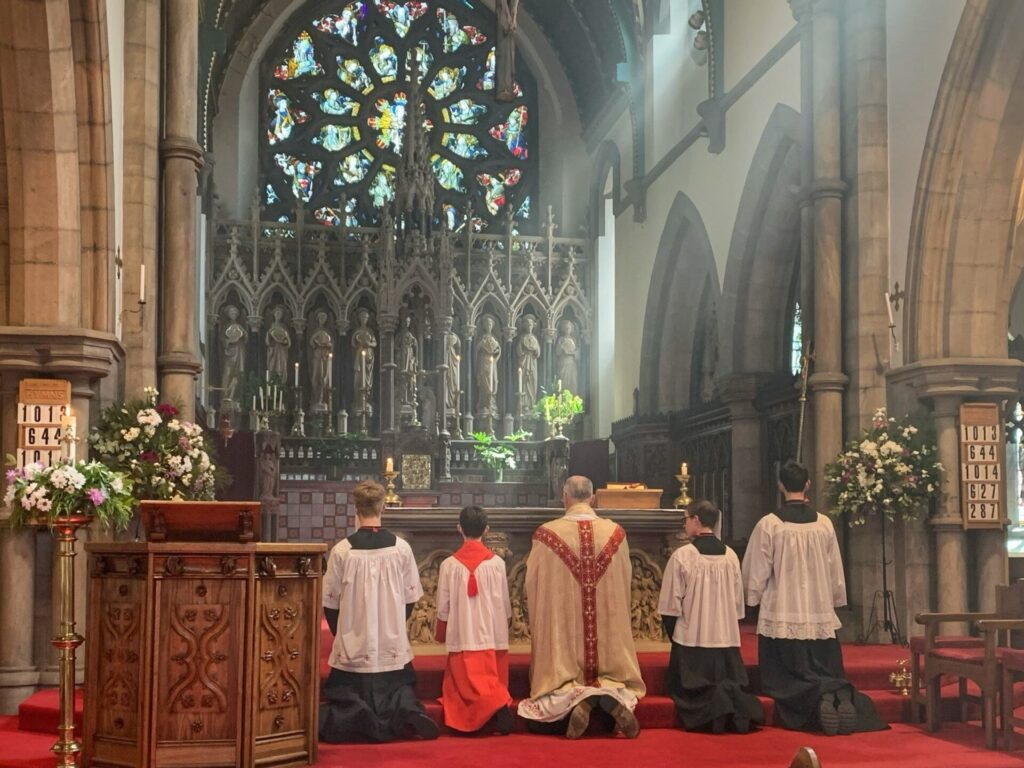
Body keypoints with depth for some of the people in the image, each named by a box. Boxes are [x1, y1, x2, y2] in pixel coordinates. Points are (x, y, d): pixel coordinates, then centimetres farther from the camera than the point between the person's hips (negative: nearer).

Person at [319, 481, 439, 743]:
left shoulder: (342, 550, -10)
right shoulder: (401, 548, -4)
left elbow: (330, 602, -2)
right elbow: (410, 598, 3)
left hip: (353, 647, -1)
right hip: (394, 647, 1)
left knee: (342, 698, 10)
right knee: (400, 690, 15)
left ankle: (354, 714, -24)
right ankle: (408, 710, -20)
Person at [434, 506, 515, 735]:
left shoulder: (449, 565, -7)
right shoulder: (496, 563, -5)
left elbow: (443, 607, -1)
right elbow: (504, 604, 1)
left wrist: (441, 634, 14)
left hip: (462, 638, -1)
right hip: (492, 636, 1)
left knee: (467, 685, 2)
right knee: (492, 681, 12)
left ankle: (496, 703, -24)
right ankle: (499, 704, -16)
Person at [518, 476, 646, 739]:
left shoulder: (547, 534, -9)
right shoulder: (615, 533, -1)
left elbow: (533, 585, 0)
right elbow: (625, 581, 8)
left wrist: (536, 626, 16)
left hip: (561, 628, -2)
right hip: (608, 626, 2)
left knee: (564, 679, 10)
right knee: (608, 673, 14)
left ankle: (574, 697, -23)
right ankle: (612, 695, -19)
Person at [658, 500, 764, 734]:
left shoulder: (682, 555, -11)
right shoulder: (730, 556, 3)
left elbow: (671, 603, -8)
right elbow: (738, 601, 10)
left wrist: (672, 633, 7)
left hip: (692, 639, -4)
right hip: (727, 638, 4)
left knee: (693, 691, 6)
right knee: (729, 684, 12)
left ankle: (715, 702, -25)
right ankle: (735, 700, -21)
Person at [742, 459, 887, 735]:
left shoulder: (768, 524, -9)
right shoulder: (825, 524, 2)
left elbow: (755, 574, -5)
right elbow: (837, 573, 9)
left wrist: (753, 599, 14)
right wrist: (834, 603, 23)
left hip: (782, 619, -3)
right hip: (821, 618, 3)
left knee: (790, 681, 4)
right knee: (827, 674, 11)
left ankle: (817, 700, -23)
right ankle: (841, 696, -19)